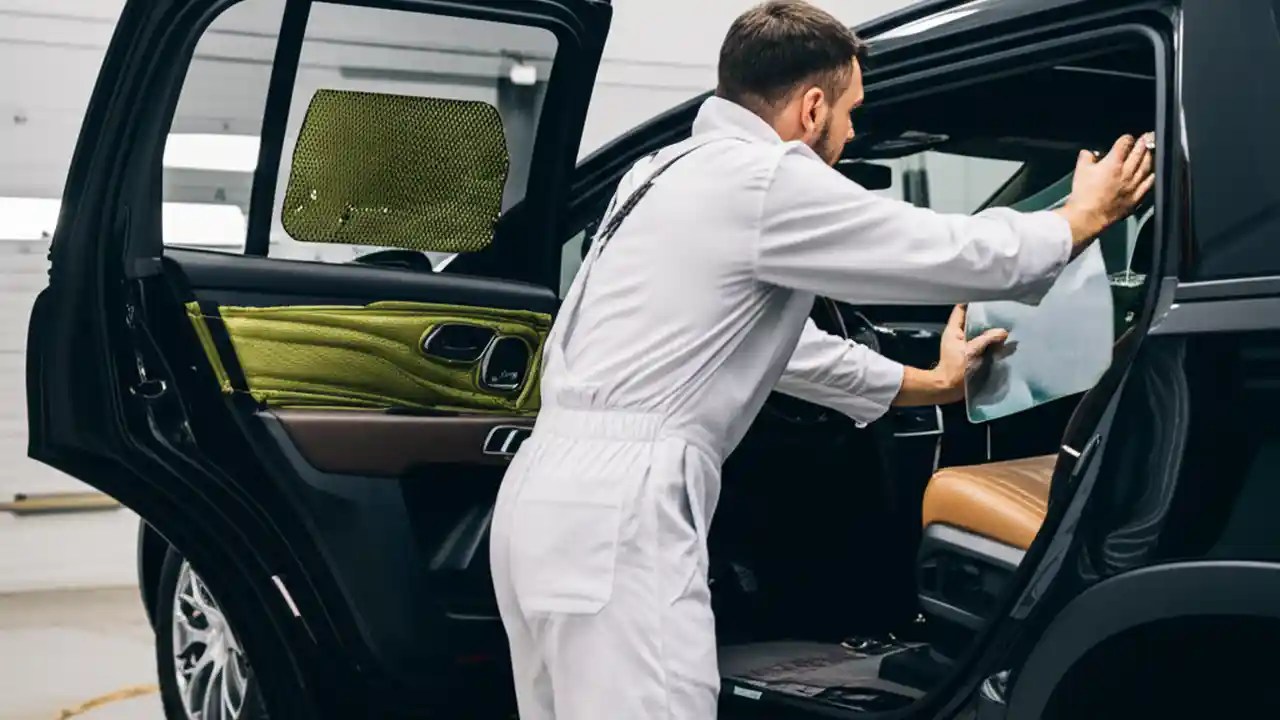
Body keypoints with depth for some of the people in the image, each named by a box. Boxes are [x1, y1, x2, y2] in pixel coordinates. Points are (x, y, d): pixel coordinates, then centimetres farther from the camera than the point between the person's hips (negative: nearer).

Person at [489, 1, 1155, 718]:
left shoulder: (677, 172, 20)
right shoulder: (765, 180, -10)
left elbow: (777, 338, 31)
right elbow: (961, 254, -2)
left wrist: (930, 384, 42)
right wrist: (1087, 214, 18)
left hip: (556, 495, 10)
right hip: (615, 514, -10)